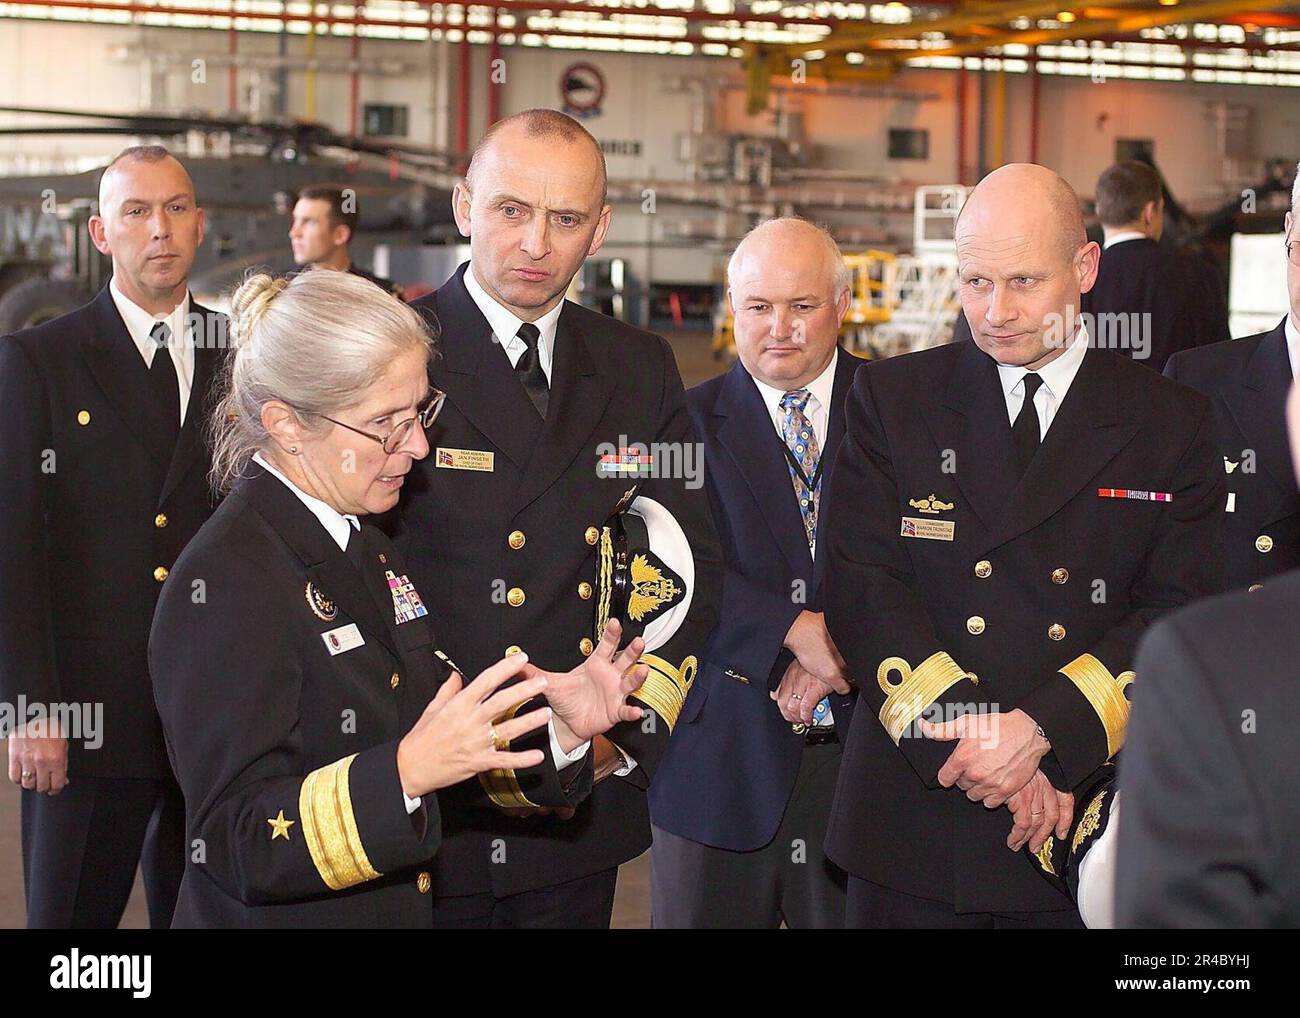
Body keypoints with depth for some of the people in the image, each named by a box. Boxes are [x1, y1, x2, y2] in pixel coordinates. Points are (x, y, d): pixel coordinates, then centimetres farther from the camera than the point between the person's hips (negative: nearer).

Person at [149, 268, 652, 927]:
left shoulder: (365, 550, 6)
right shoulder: (224, 583, -21)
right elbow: (240, 846, -25)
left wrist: (550, 720, -8)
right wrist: (405, 770, -35)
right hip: (269, 918, -8)